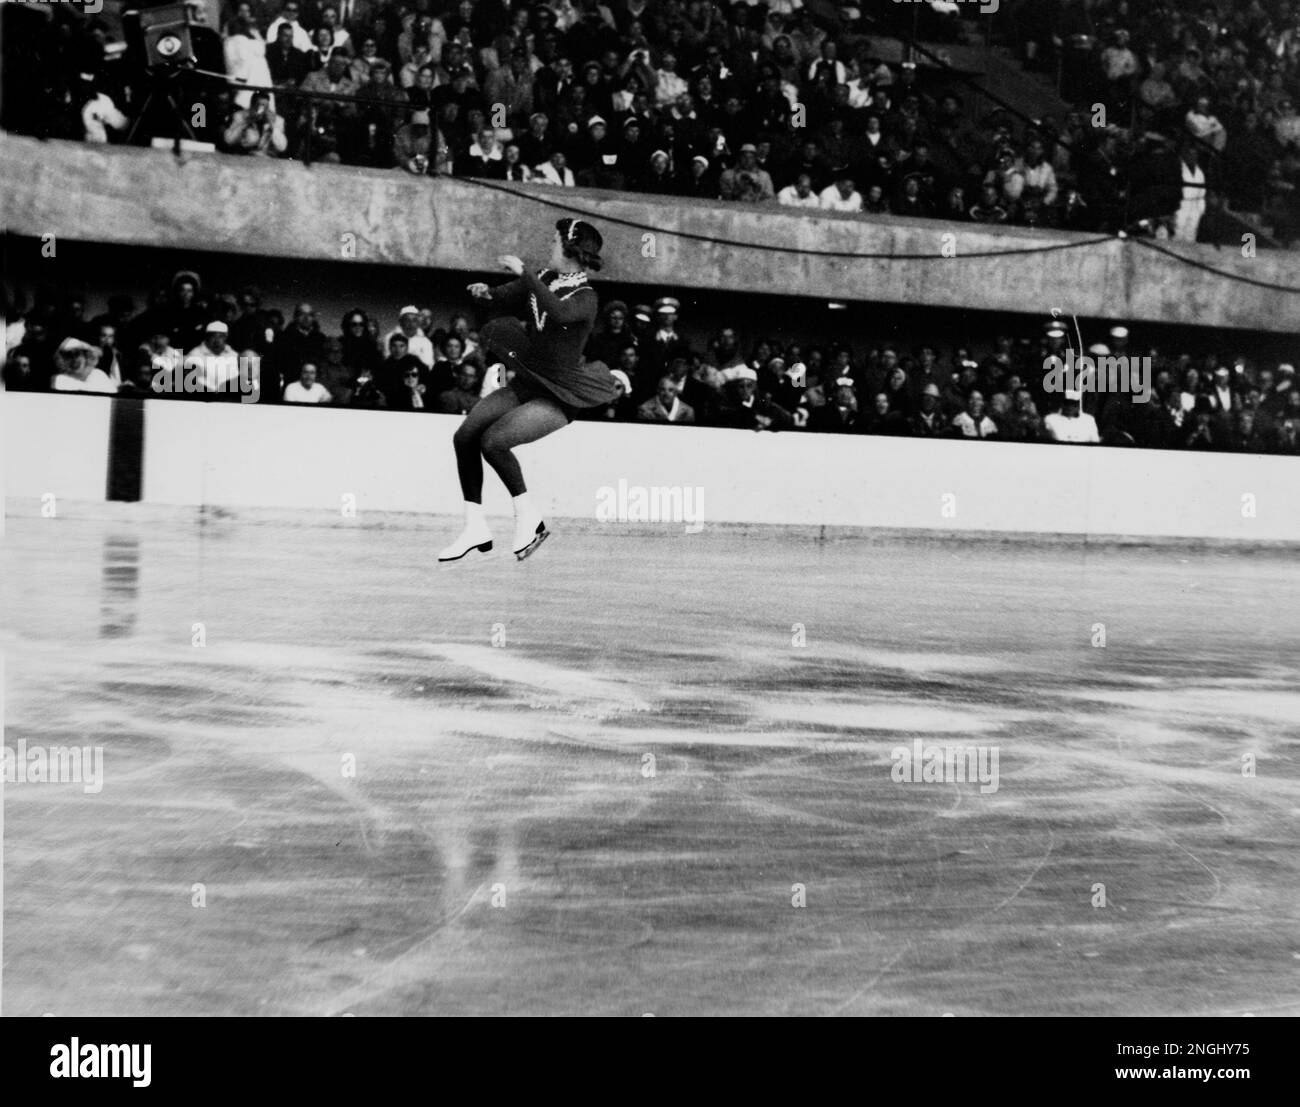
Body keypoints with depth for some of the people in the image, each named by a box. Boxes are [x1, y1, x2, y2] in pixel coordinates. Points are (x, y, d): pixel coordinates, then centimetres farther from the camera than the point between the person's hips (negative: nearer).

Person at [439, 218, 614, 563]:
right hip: (524, 384, 8)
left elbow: (558, 313, -36)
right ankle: (476, 528, 4)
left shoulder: (585, 297, -15)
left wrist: (524, 272, -32)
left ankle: (528, 517, -5)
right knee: (464, 436, -4)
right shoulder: (541, 278, 6)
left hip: (558, 398, -8)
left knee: (492, 440, -24)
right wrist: (487, 292, -12)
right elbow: (508, 296, 11)